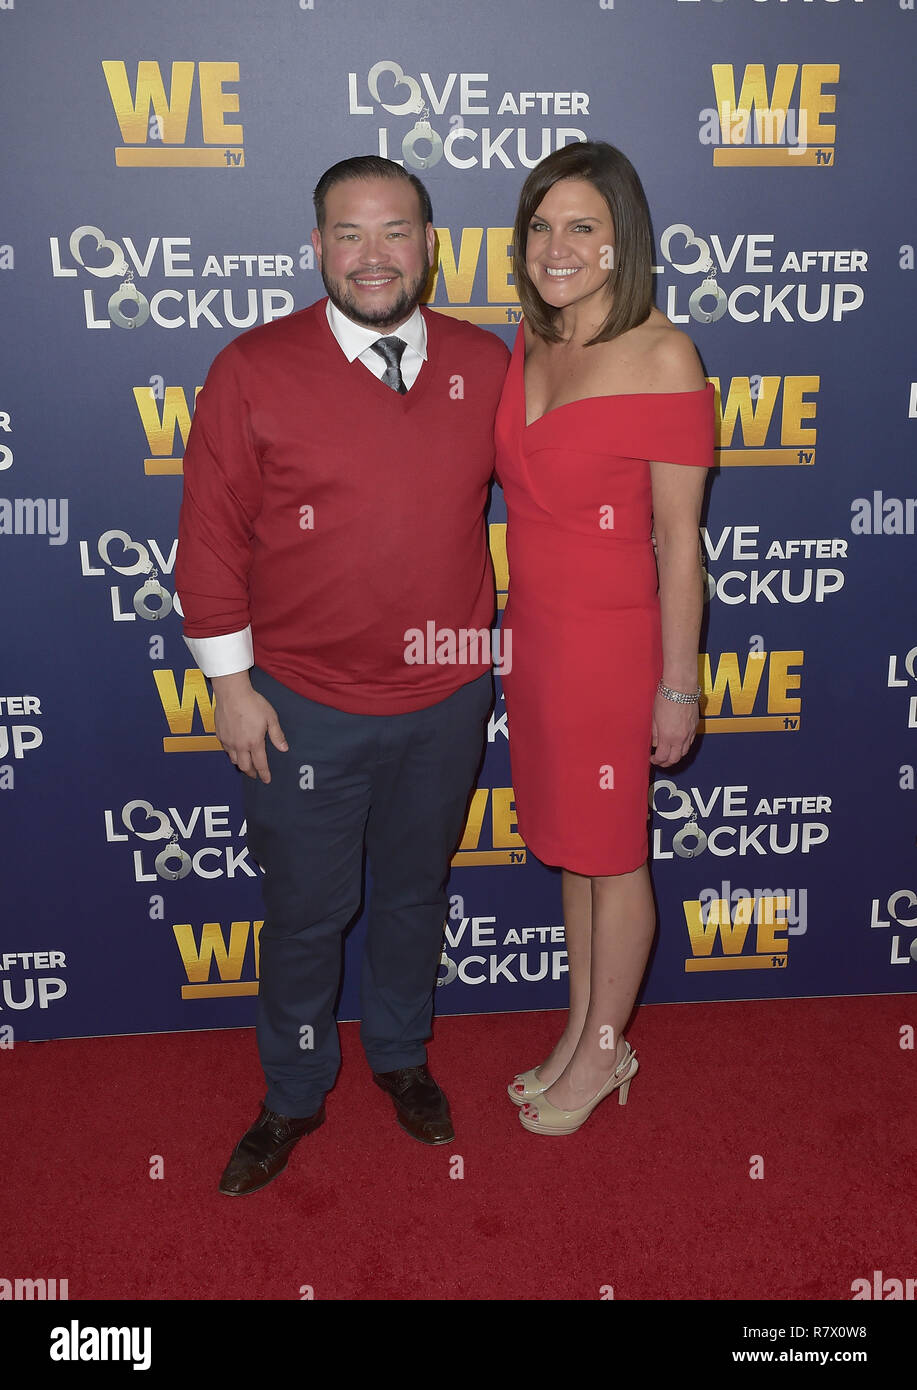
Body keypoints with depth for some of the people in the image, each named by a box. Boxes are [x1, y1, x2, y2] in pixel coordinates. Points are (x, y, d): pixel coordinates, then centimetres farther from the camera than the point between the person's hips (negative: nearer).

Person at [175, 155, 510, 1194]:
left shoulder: (484, 365, 0)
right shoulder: (253, 371, -9)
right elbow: (210, 536, -6)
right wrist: (230, 682, -7)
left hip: (447, 699, 3)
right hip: (303, 707, -2)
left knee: (415, 892, 20)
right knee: (305, 912, 11)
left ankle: (401, 1056, 46)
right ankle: (293, 1097, 36)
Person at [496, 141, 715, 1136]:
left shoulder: (662, 357, -15)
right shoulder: (529, 344, 6)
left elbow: (678, 539, -14)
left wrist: (678, 685, -12)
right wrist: (509, 619, 12)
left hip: (611, 639, -7)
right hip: (533, 628, 7)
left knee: (612, 856, 9)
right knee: (567, 841, 18)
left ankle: (604, 1052, 30)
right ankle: (581, 1029, 37)